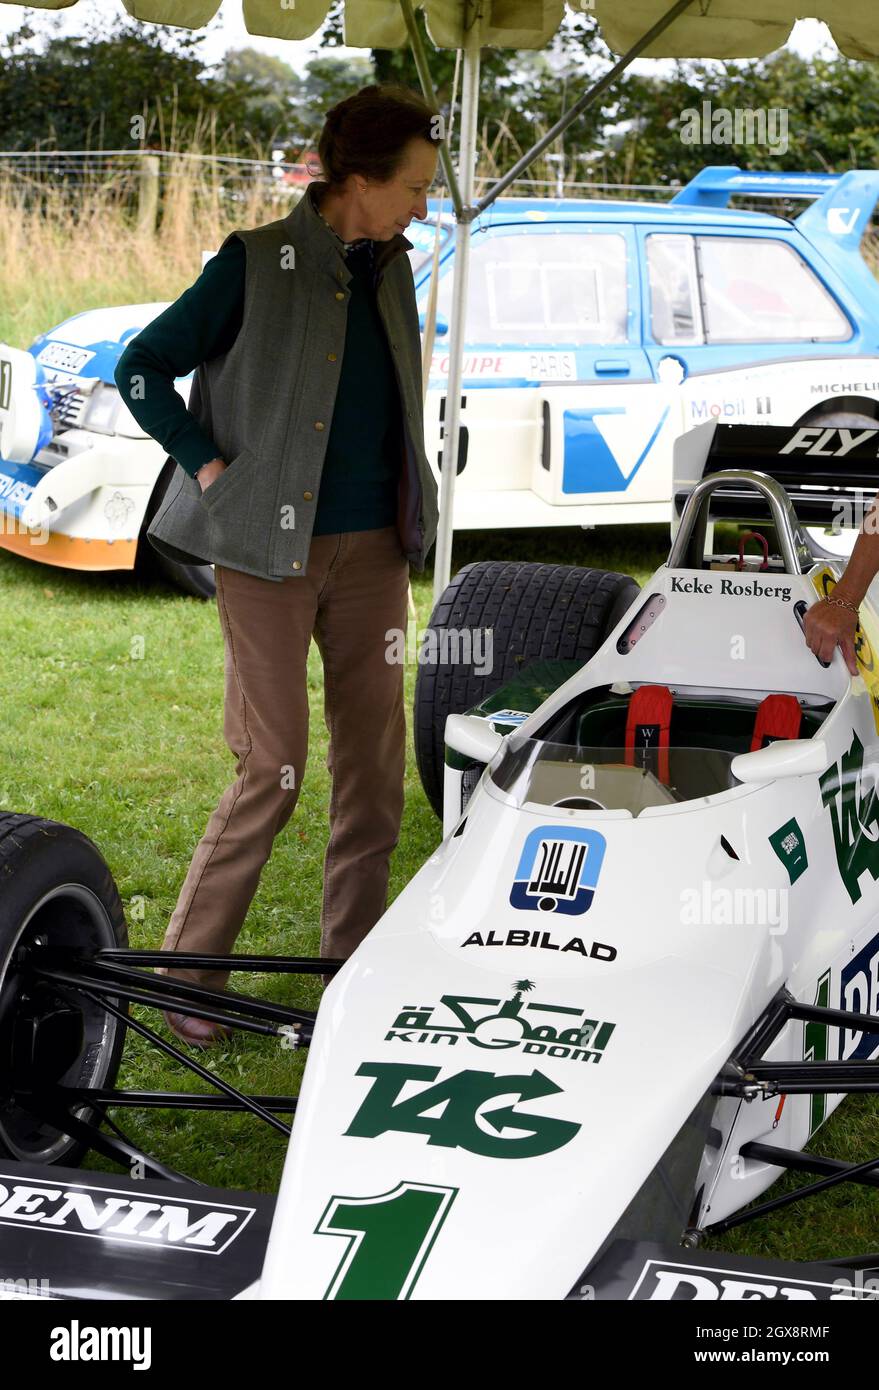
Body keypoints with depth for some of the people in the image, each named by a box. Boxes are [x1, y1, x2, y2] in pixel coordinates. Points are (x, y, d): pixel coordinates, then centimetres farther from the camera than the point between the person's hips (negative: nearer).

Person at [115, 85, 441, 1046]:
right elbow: (141, 368, -4)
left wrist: (409, 518, 14)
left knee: (374, 760, 7)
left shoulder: (392, 271, 10)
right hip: (272, 552, -6)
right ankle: (189, 968, 7)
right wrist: (210, 468, -10)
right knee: (274, 768, -7)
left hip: (373, 550, 6)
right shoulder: (255, 264, -9)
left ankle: (354, 960, 19)